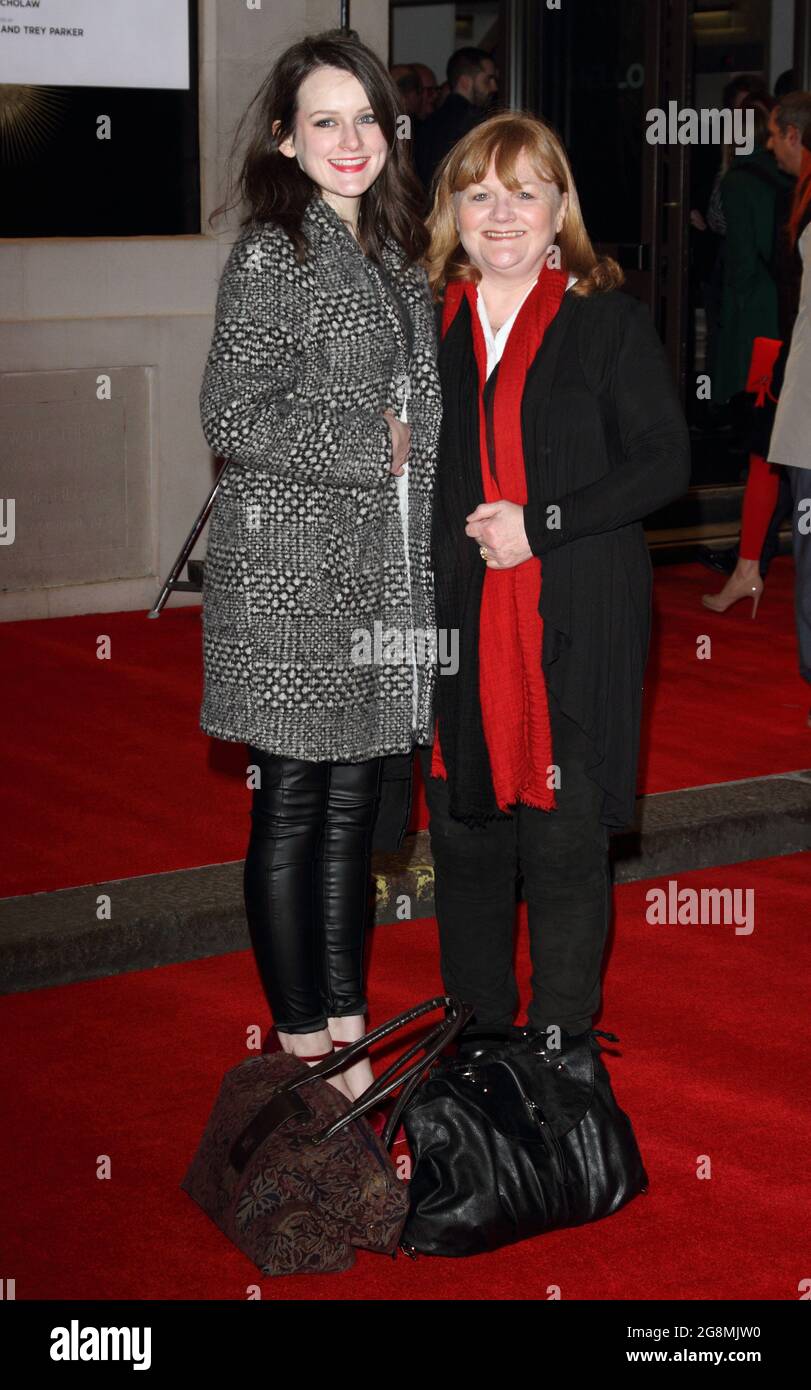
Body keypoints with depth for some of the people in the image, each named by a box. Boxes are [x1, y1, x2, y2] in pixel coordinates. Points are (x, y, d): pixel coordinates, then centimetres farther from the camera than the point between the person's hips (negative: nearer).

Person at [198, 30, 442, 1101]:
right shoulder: (273, 253, -9)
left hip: (382, 573, 7)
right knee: (292, 807, 3)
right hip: (293, 578, -7)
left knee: (356, 808, 13)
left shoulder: (394, 253, 13)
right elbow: (234, 417, -15)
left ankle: (347, 1031, 23)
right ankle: (304, 1051, 13)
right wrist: (366, 444, -12)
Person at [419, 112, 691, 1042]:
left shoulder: (609, 320, -1)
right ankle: (476, 1028, 27)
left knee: (565, 838, 1)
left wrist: (540, 523, -14)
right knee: (462, 827, 11)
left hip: (575, 624, -3)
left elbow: (665, 462, -6)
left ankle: (560, 1046, 14)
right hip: (455, 621, 4)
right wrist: (452, 528, 0)